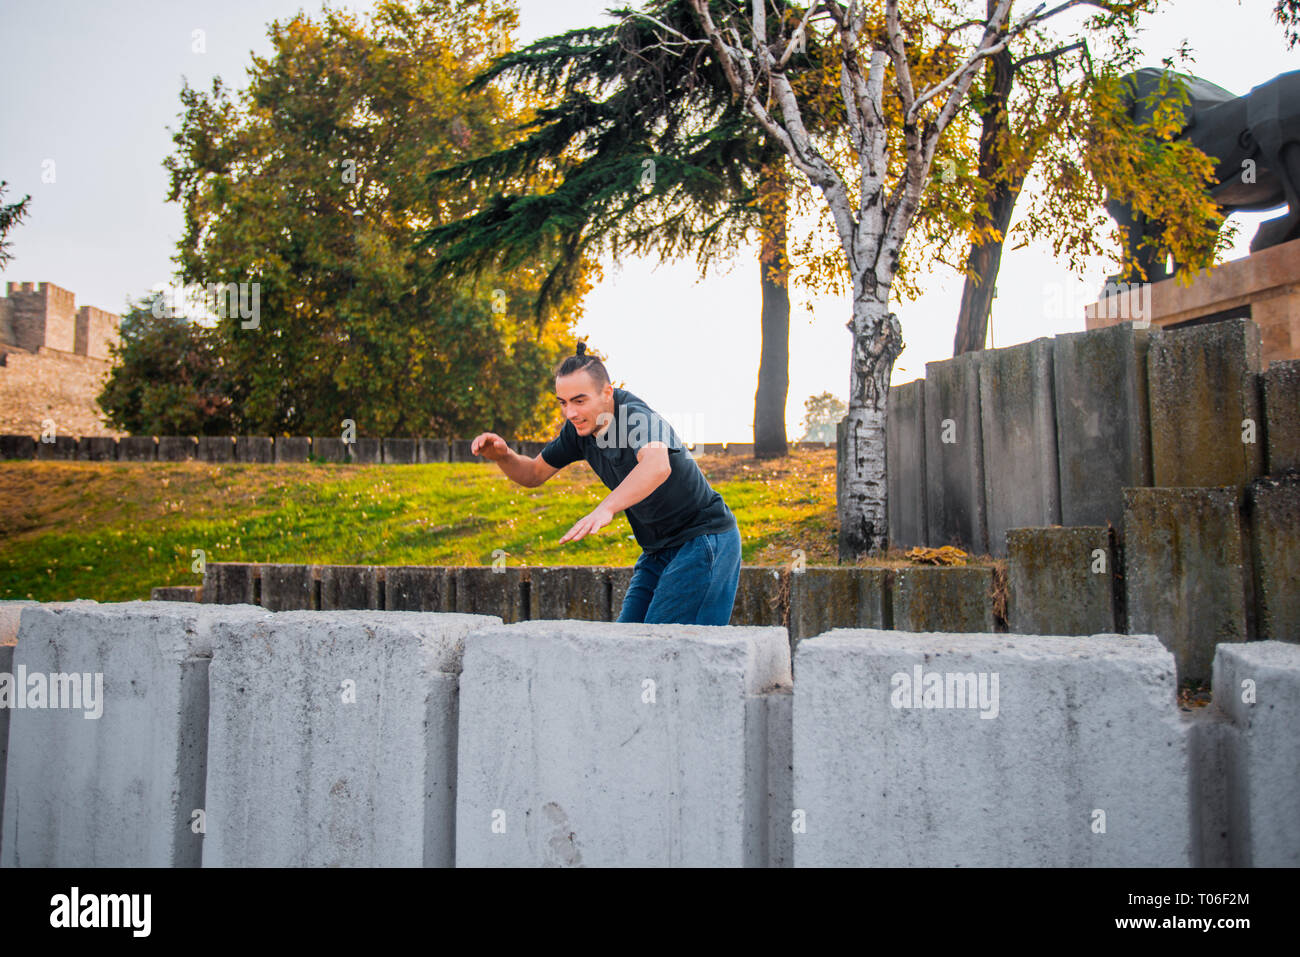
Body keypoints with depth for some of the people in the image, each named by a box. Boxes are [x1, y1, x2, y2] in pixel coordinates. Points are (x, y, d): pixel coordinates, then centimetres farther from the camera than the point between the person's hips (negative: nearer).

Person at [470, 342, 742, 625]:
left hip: (704, 539, -8)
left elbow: (658, 466, -47)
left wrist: (605, 508, -60)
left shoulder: (637, 417, -25)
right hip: (657, 552, 8)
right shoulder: (580, 429, 0)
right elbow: (533, 474, 11)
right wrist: (502, 455, -11)